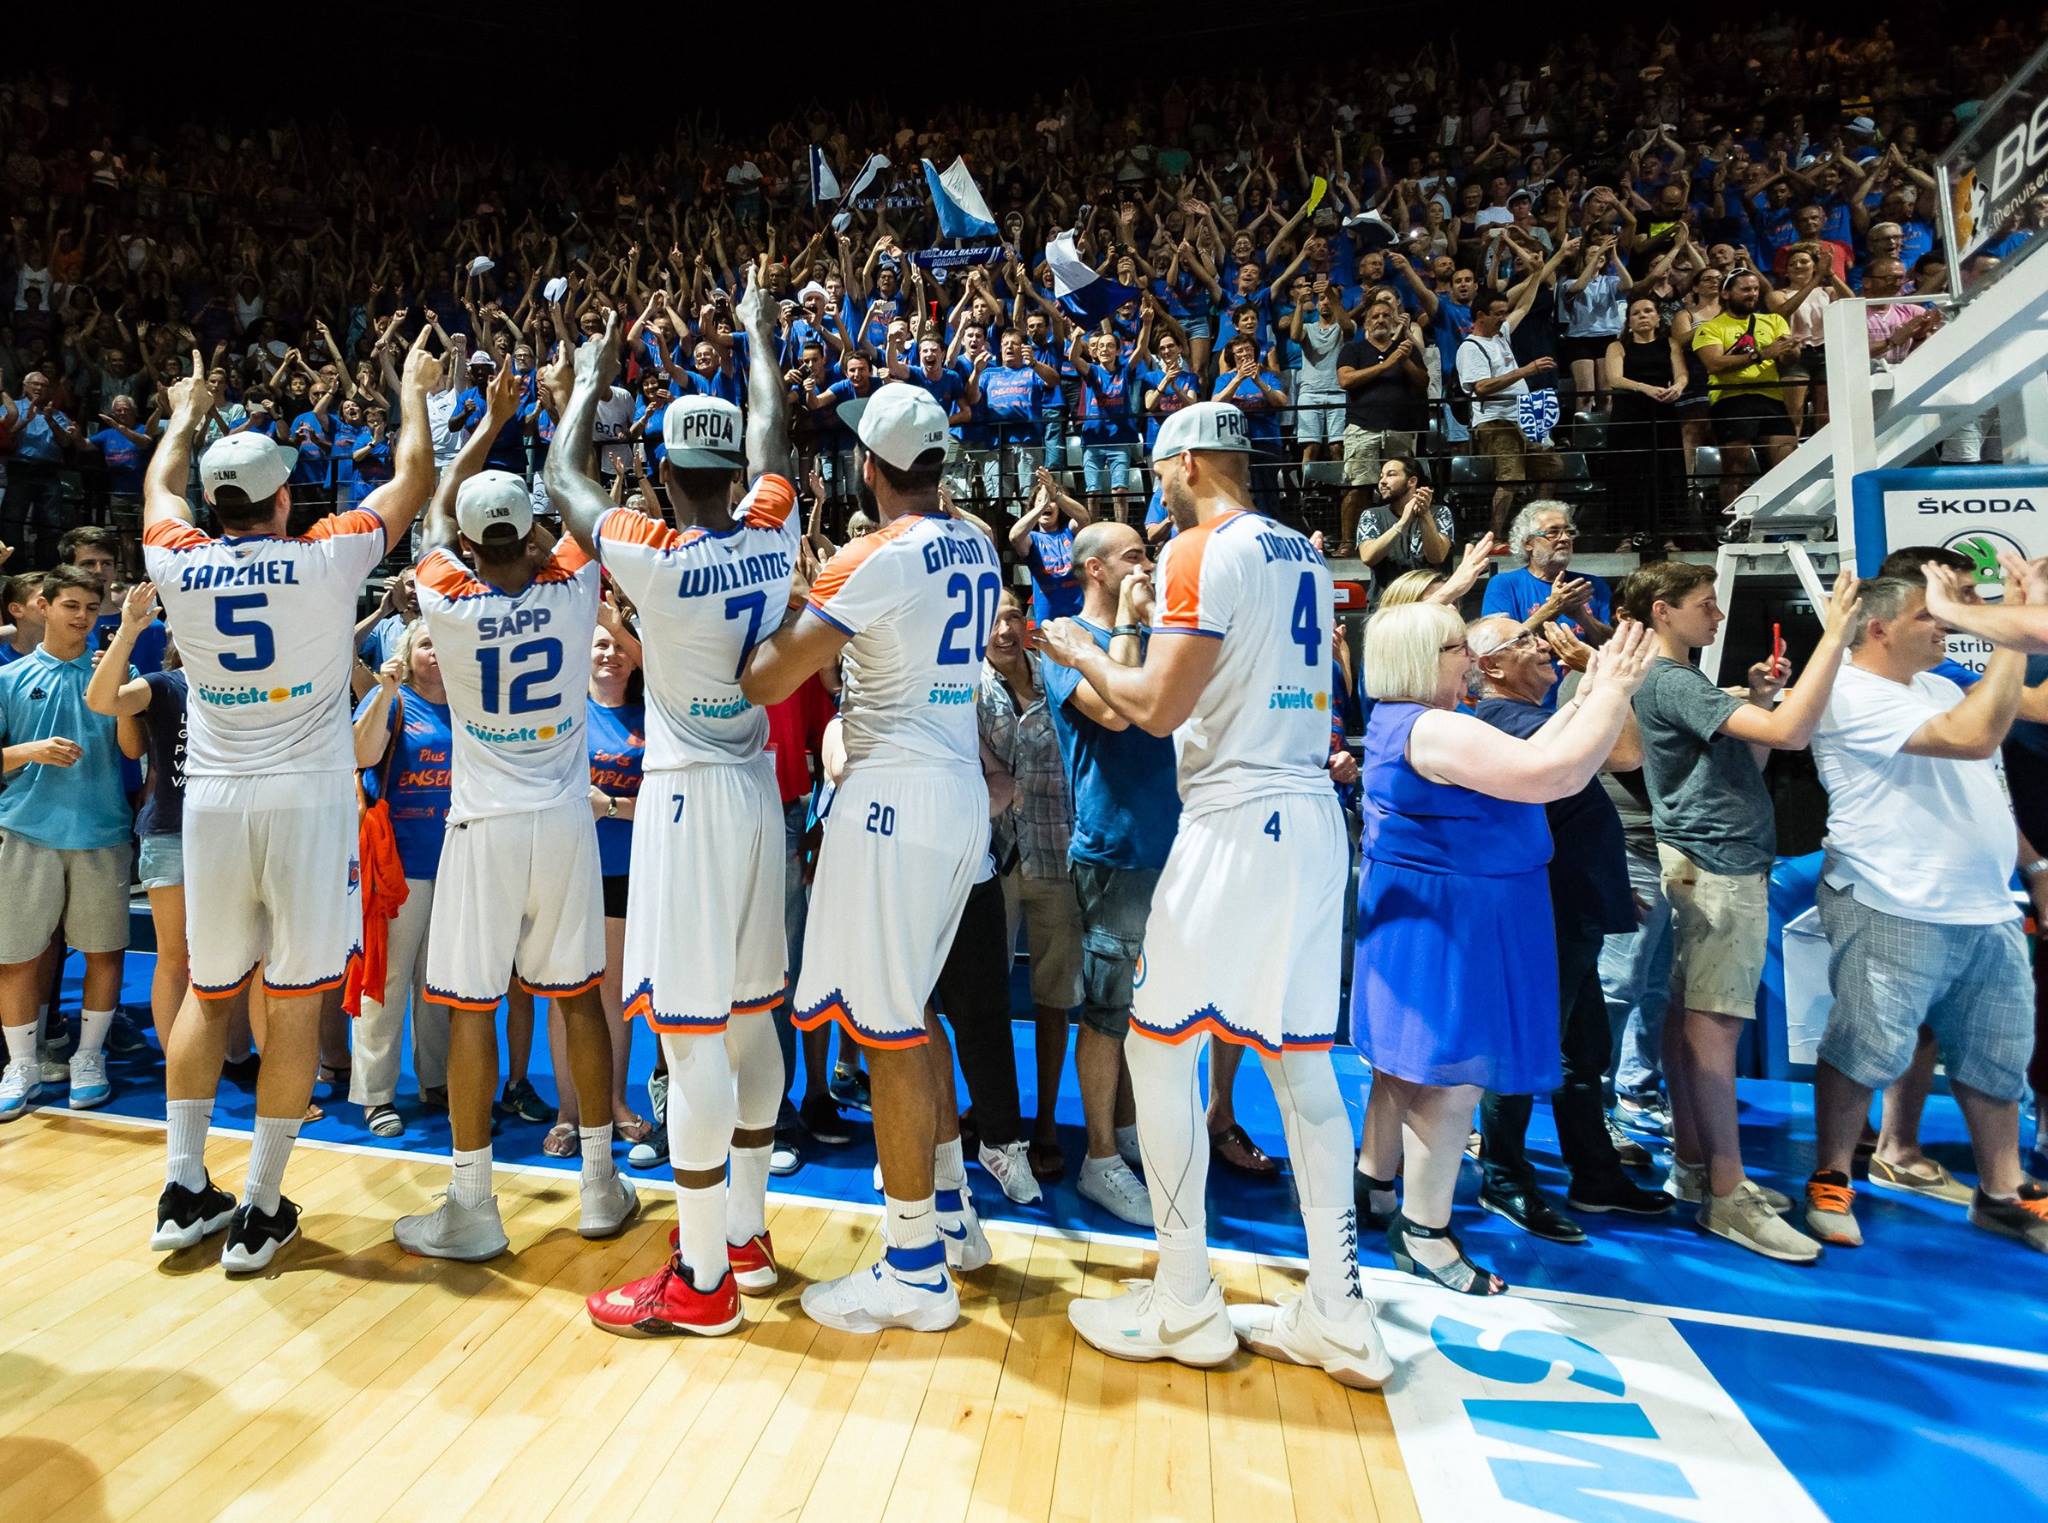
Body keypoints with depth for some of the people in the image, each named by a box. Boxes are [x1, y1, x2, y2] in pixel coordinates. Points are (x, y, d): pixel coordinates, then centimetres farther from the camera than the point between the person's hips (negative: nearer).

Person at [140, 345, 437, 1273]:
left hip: (212, 802, 4)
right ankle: (260, 1212, 10)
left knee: (209, 996, 18)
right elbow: (413, 478, 9)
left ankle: (183, 1192, 26)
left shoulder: (179, 567, 2)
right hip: (306, 799, -4)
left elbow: (159, 487, 26)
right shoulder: (326, 559, -6)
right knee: (296, 1003, 3)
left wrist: (184, 416, 44)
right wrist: (414, 390, 25)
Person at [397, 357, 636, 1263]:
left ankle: (471, 1207, 13)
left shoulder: (448, 604, -7)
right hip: (564, 821, 2)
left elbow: (436, 512, 13)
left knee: (470, 1006, 5)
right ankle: (600, 1183, 21)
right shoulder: (572, 594, -6)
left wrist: (489, 424, 24)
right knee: (578, 995, 10)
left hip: (485, 825, -2)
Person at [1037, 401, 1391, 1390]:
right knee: (1300, 1055, 12)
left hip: (1236, 818, -8)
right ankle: (1337, 1316, 19)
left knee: (1160, 1046, 3)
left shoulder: (1200, 553, -9)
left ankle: (1184, 1309, 13)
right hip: (1312, 816, 9)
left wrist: (1080, 653, 4)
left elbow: (1156, 709, -13)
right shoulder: (1305, 556, 17)